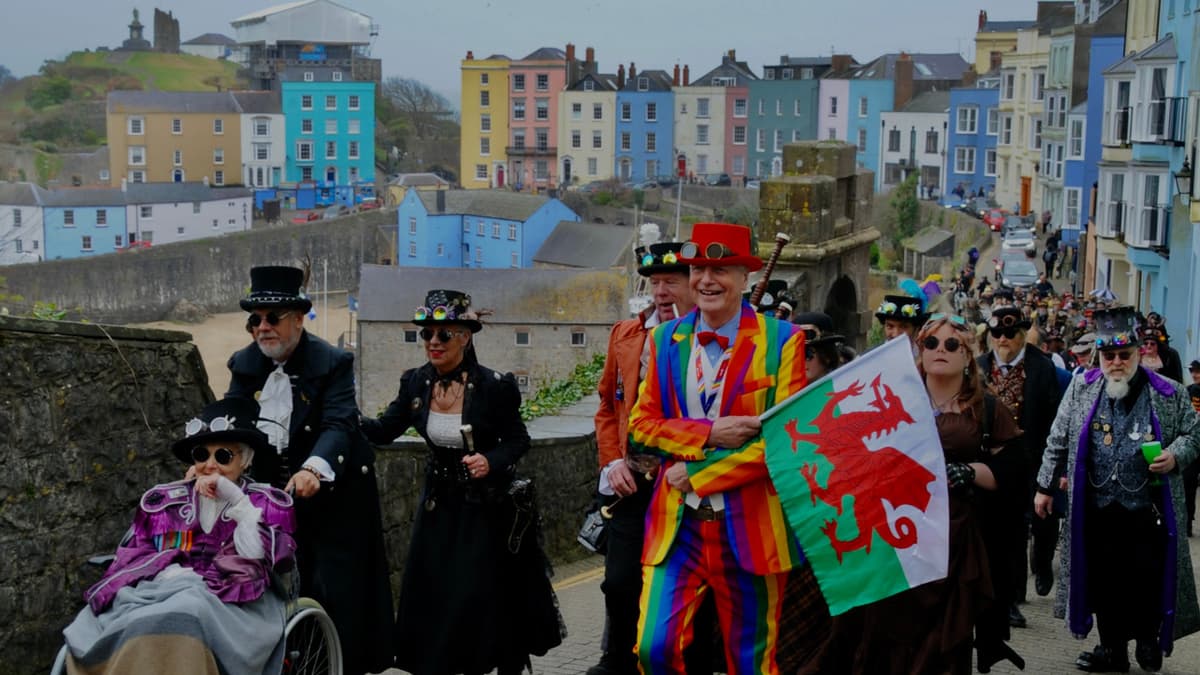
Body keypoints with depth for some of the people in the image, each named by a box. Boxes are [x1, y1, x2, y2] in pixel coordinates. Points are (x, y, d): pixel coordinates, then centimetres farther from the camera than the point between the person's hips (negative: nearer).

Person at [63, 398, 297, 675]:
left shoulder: (268, 503, 15)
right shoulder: (162, 500, 21)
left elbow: (265, 558, -2)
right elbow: (131, 554, 11)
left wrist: (236, 500, -7)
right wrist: (167, 571, -10)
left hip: (235, 606, -2)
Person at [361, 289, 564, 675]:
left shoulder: (493, 386, -17)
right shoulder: (416, 383, -4)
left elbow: (518, 441, -7)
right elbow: (384, 430, 1)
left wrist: (491, 461, -26)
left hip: (487, 509, -4)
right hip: (440, 507, 4)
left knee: (487, 598, 0)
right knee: (435, 600, 7)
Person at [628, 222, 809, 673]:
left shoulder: (781, 340, -3)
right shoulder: (666, 340, 9)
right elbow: (641, 424, 7)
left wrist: (697, 475, -10)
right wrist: (707, 434, -11)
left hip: (750, 528, -2)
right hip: (677, 523, 3)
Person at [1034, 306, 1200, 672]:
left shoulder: (1168, 393, 0)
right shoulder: (1081, 388, 6)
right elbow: (1059, 440, 10)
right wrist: (1045, 485, 10)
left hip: (1148, 509, -2)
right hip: (1098, 509, 2)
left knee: (1148, 579, 1)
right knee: (1105, 580, 7)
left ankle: (1149, 638, 26)